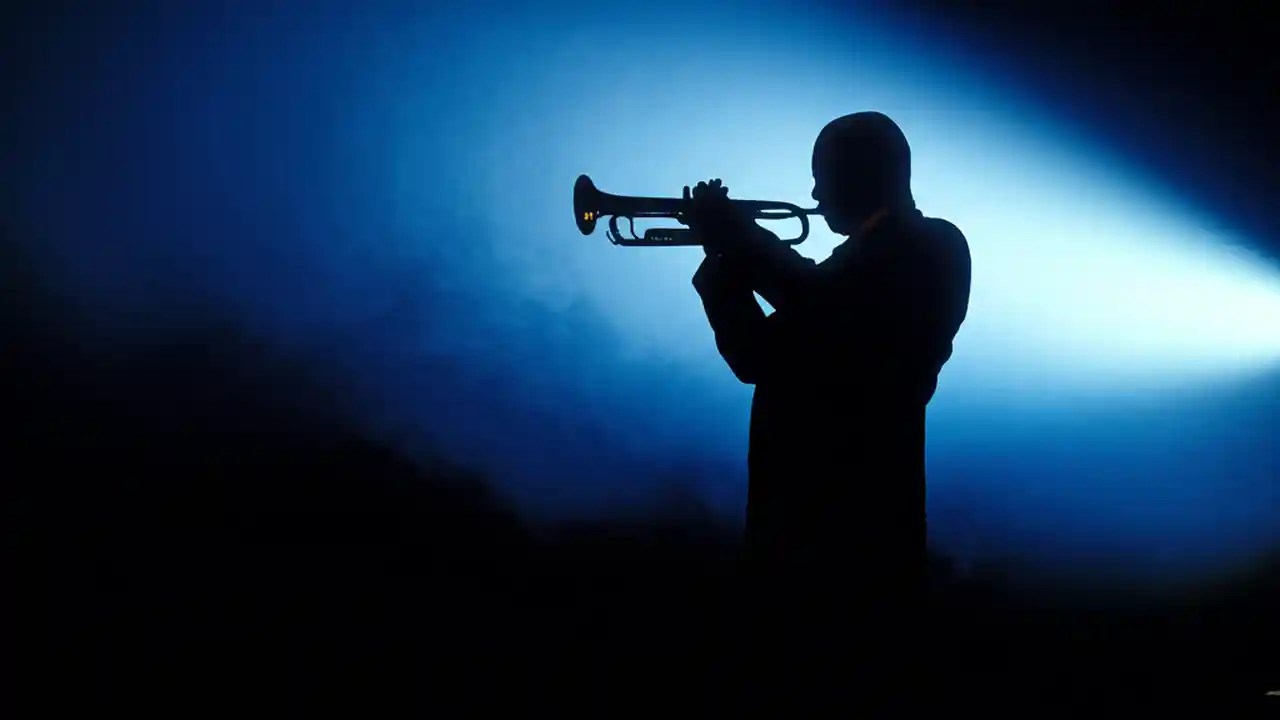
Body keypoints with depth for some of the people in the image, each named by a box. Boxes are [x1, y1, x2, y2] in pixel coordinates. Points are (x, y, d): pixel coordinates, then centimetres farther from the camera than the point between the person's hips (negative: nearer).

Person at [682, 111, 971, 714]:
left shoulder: (880, 262, -27)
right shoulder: (934, 247, 3)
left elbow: (757, 357, -24)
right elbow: (818, 300, 17)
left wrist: (725, 247, -12)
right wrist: (742, 241, 9)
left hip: (831, 512, -9)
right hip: (861, 492, 9)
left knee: (817, 664, 8)